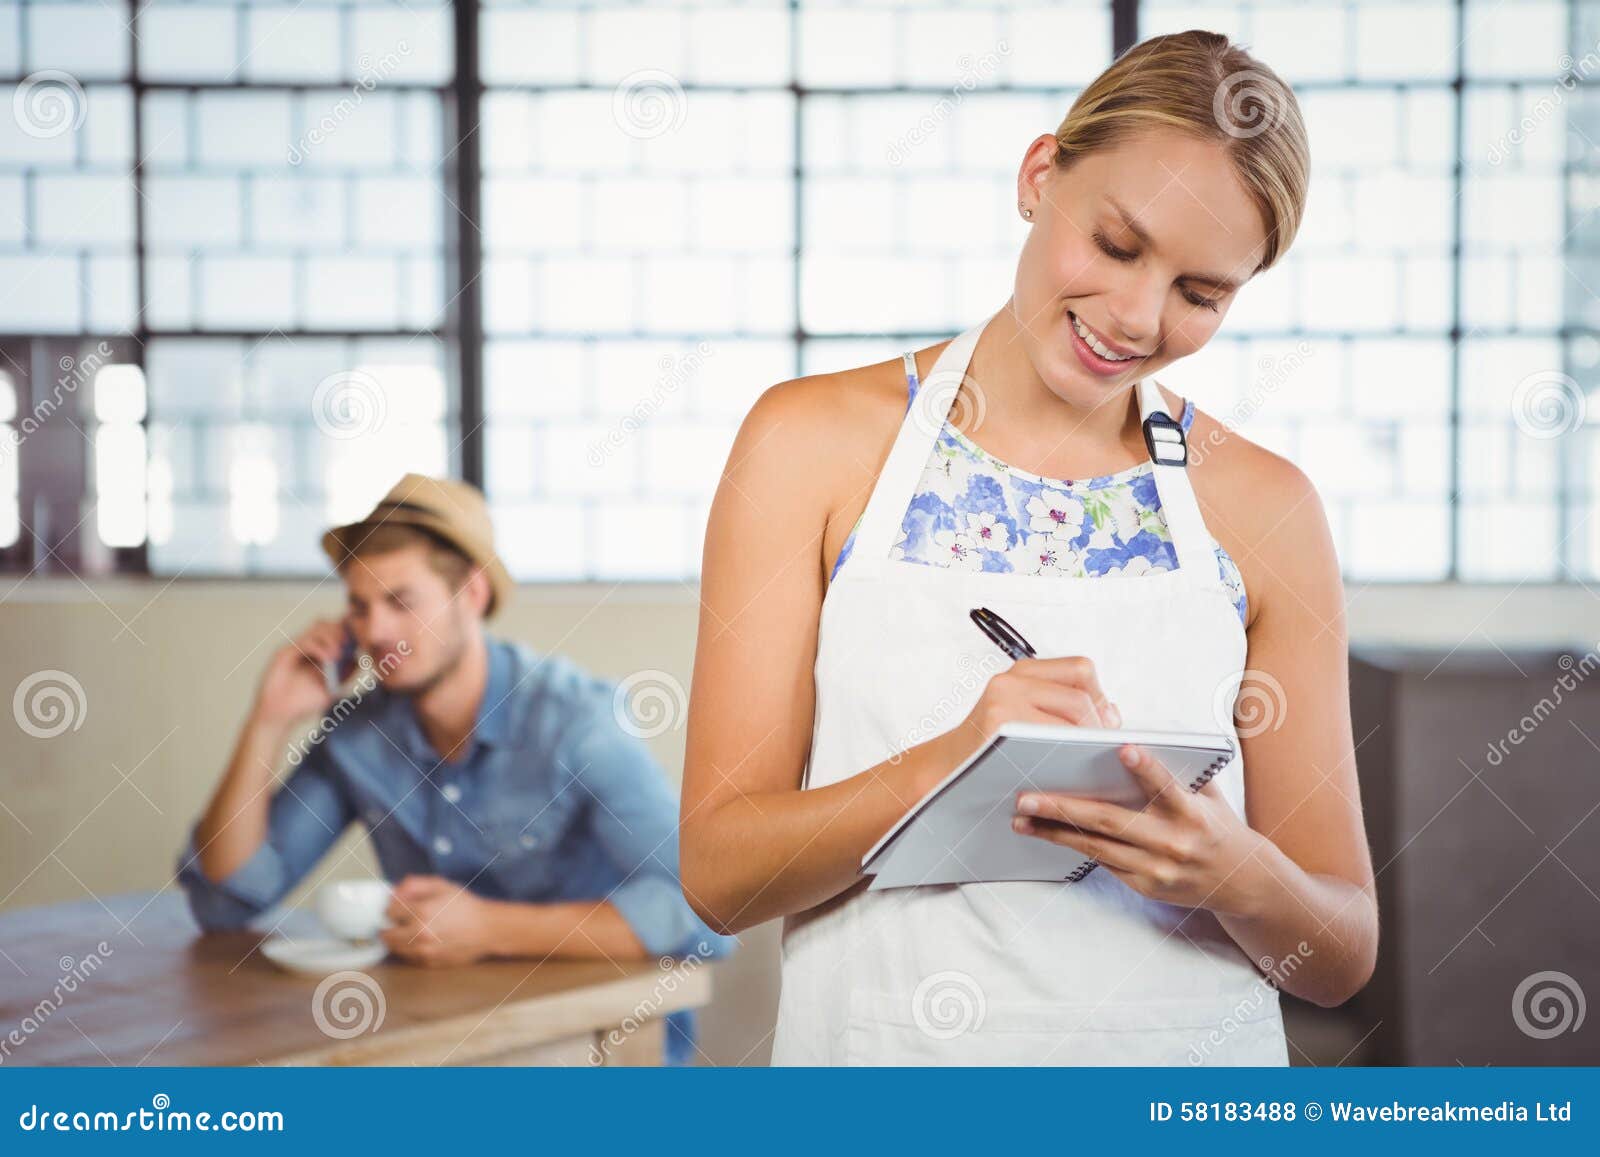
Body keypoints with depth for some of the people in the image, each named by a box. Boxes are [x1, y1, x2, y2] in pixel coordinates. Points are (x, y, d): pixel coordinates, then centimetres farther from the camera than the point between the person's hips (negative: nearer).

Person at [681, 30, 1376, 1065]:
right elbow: (718, 870, -4)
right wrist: (950, 763, -19)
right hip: (884, 1048, 0)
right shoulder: (812, 443, 0)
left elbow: (1343, 956, 6)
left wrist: (1233, 873, -14)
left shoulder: (1265, 508, 2)